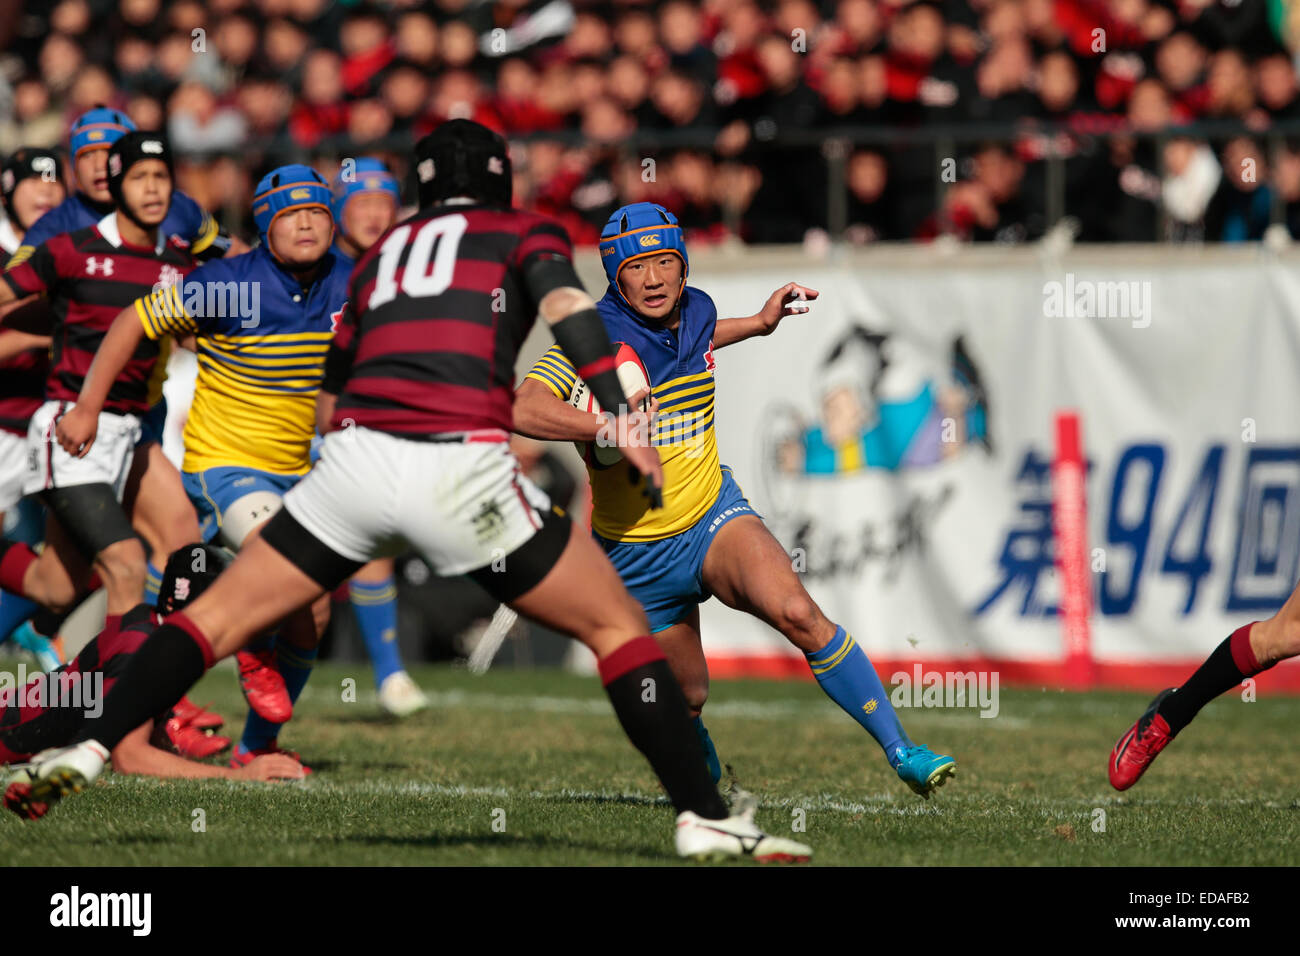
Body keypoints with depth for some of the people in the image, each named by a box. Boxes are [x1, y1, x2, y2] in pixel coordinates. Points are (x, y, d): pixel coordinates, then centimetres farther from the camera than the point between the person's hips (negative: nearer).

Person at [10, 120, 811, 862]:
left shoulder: (383, 250, 29)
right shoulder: (525, 232, 17)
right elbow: (562, 300, -5)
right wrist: (625, 416, -14)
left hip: (356, 461, 3)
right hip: (462, 470, -3)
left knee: (222, 616, 16)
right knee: (618, 627, 9)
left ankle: (90, 751, 2)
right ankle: (706, 819, 3)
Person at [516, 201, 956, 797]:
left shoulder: (696, 312, -3)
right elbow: (522, 410, -34)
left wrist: (758, 323, 20)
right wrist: (613, 429, -41)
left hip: (714, 515, 2)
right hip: (638, 555, -2)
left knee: (798, 614, -25)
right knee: (687, 700, 10)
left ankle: (901, 752, -22)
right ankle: (705, 776, 48)